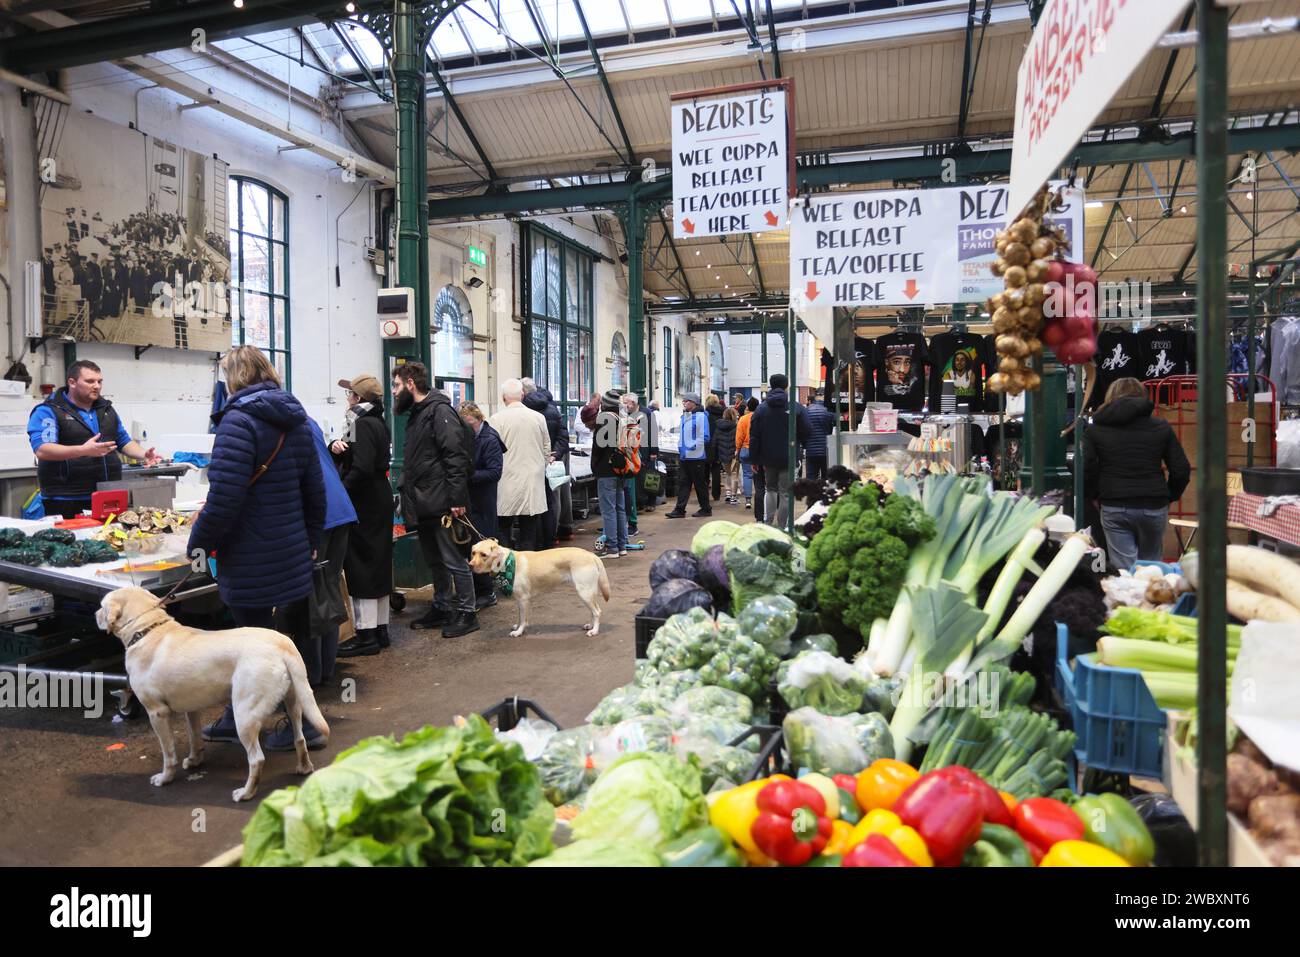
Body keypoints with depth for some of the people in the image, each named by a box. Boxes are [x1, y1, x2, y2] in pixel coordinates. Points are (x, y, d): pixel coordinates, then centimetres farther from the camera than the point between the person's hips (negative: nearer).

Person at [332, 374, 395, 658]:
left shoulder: (363, 424, -15)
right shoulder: (376, 422, 15)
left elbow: (361, 469, -25)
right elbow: (348, 457, 14)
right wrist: (337, 446, -6)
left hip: (363, 504, -10)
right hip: (379, 500, 10)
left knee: (361, 565, -5)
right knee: (377, 564, 13)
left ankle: (367, 636, 0)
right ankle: (380, 630, 21)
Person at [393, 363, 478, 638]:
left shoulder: (440, 411, -12)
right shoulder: (416, 414, 17)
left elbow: (456, 456, -19)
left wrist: (457, 499, -23)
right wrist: (409, 495, 18)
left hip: (441, 504, -9)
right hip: (423, 505, 9)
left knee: (453, 560, -1)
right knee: (434, 561, 17)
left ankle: (466, 613, 8)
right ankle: (442, 608, 28)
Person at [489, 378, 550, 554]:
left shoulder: (496, 419, -9)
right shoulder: (539, 417, 2)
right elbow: (547, 449, 12)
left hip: (507, 485, -3)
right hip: (533, 484, 3)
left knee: (503, 528, 6)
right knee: (529, 530, 8)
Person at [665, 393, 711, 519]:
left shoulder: (701, 416, -11)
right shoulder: (684, 416, 15)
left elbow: (704, 437, -15)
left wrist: (692, 447, -16)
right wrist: (680, 448, 14)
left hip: (696, 457, -8)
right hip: (684, 457, 8)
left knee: (700, 484, 3)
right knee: (683, 483, 5)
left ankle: (706, 509, 14)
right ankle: (679, 510, 6)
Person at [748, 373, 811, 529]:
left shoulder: (761, 409, 1)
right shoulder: (796, 408, -5)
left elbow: (754, 437, 1)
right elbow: (805, 433, -3)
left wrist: (754, 459, 5)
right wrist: (801, 447, 13)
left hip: (768, 458, 2)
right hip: (789, 458, -2)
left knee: (770, 489, 18)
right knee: (785, 493, 4)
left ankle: (767, 523, 8)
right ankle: (781, 526, 4)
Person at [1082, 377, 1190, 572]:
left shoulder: (1095, 429, 4)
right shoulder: (1161, 427, 7)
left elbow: (1087, 470, -6)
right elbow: (1181, 470, 4)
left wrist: (1096, 496, 8)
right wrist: (1169, 497, 17)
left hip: (1114, 508, -1)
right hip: (1154, 507, 2)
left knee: (1123, 570, -1)